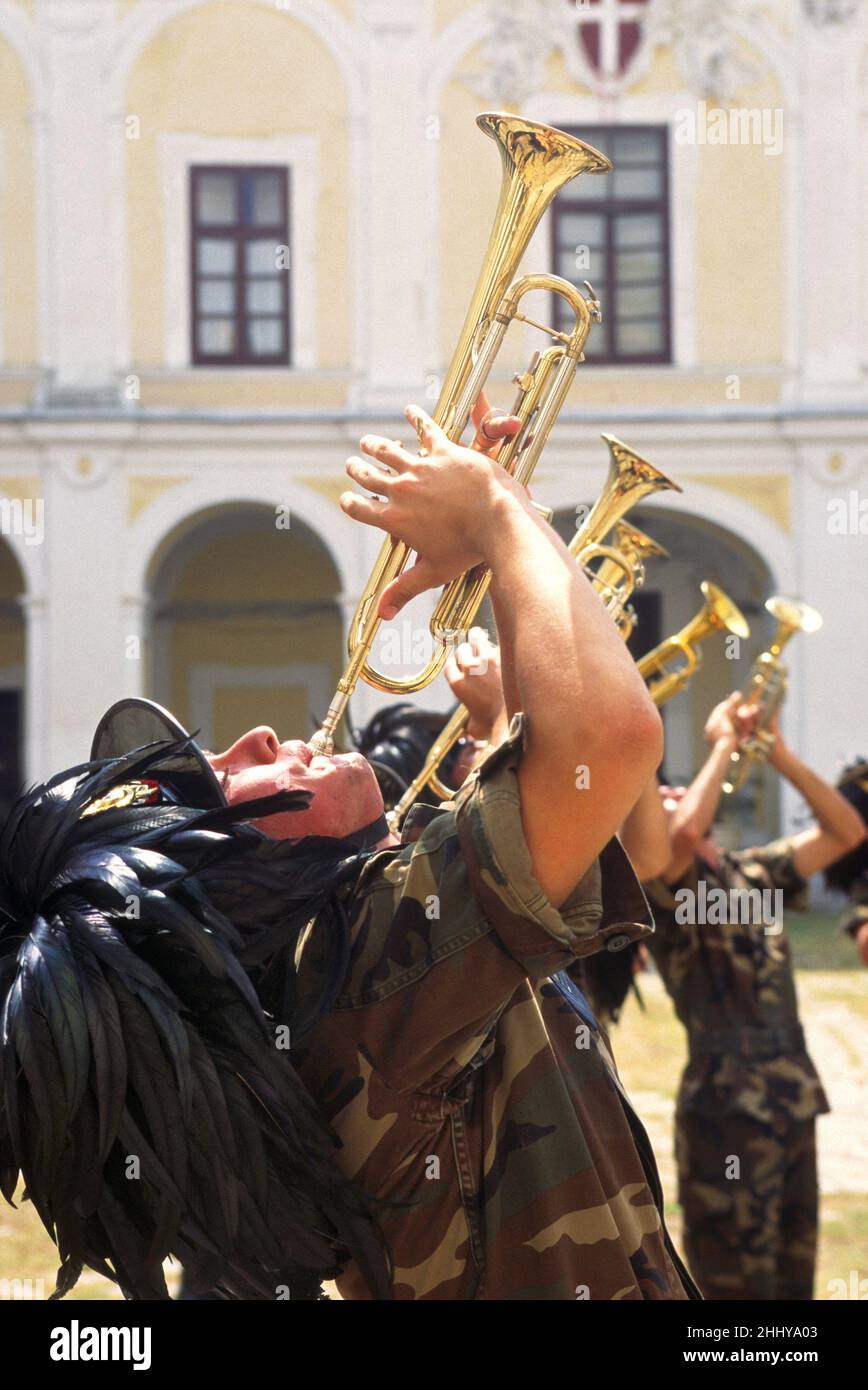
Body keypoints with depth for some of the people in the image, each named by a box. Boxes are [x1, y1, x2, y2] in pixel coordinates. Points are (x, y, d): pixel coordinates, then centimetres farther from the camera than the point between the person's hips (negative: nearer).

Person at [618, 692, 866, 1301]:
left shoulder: (754, 871, 14)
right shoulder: (659, 879, -6)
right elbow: (684, 833, -27)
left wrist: (779, 753, 5)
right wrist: (723, 744, -13)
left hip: (793, 1103, 7)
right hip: (728, 1111, -7)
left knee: (793, 1280, 15)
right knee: (738, 1283, -2)